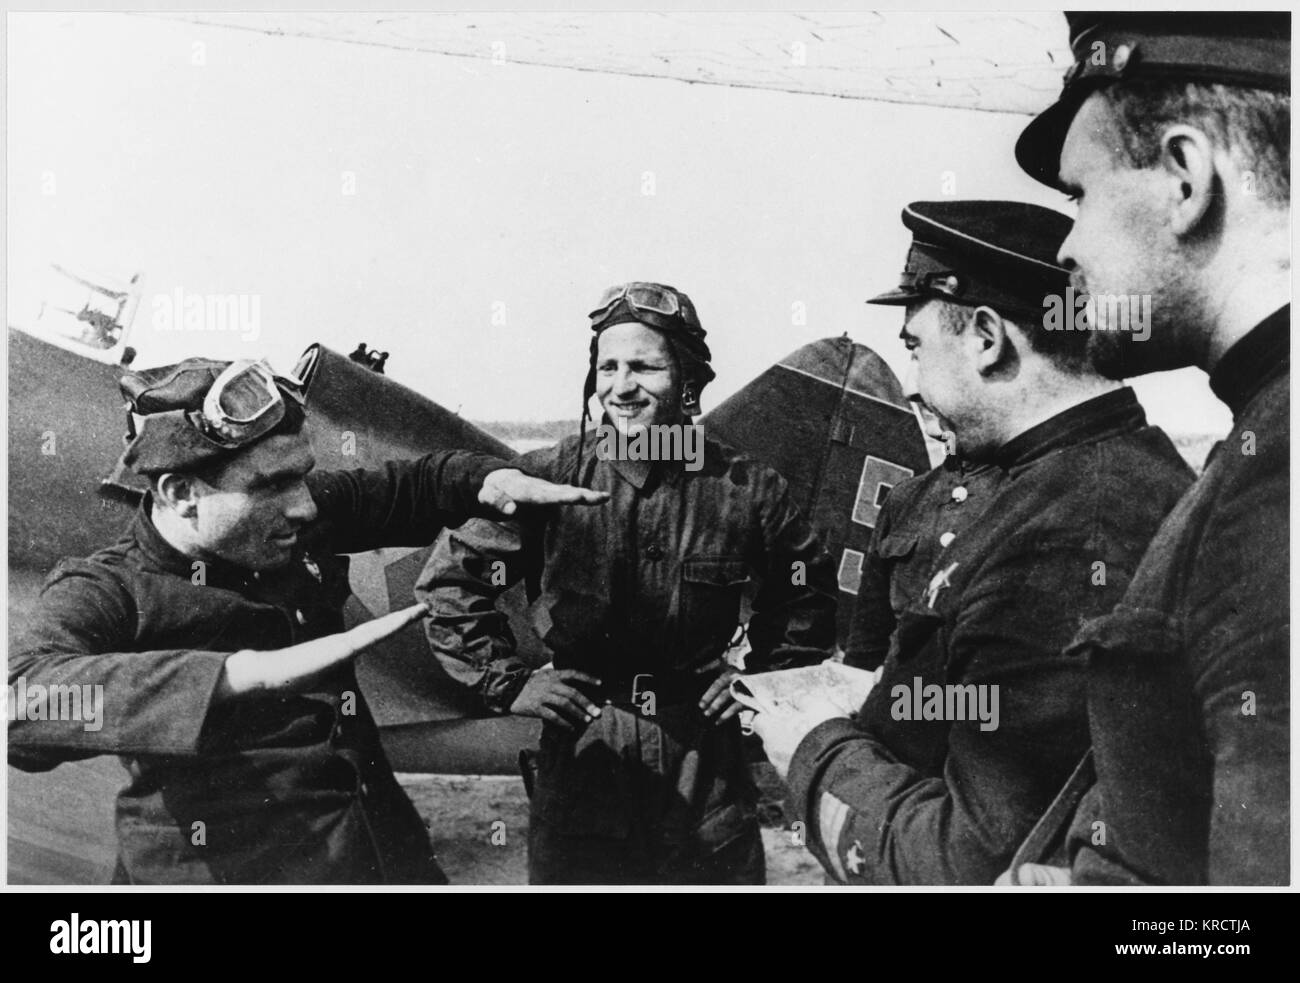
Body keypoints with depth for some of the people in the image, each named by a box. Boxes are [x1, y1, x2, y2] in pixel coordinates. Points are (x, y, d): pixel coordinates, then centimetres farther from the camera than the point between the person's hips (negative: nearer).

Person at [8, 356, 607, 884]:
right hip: (227, 870, -6)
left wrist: (492, 478, -3)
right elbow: (24, 705, -37)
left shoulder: (304, 522, 1)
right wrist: (252, 672, -46)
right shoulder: (102, 592, -16)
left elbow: (409, 488, 19)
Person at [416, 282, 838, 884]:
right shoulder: (547, 479, -7)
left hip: (708, 761, 1)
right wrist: (506, 681, -3)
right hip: (581, 753, 0)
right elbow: (448, 580, 1)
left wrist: (765, 677, 5)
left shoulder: (744, 489, -4)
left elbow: (808, 594, 13)